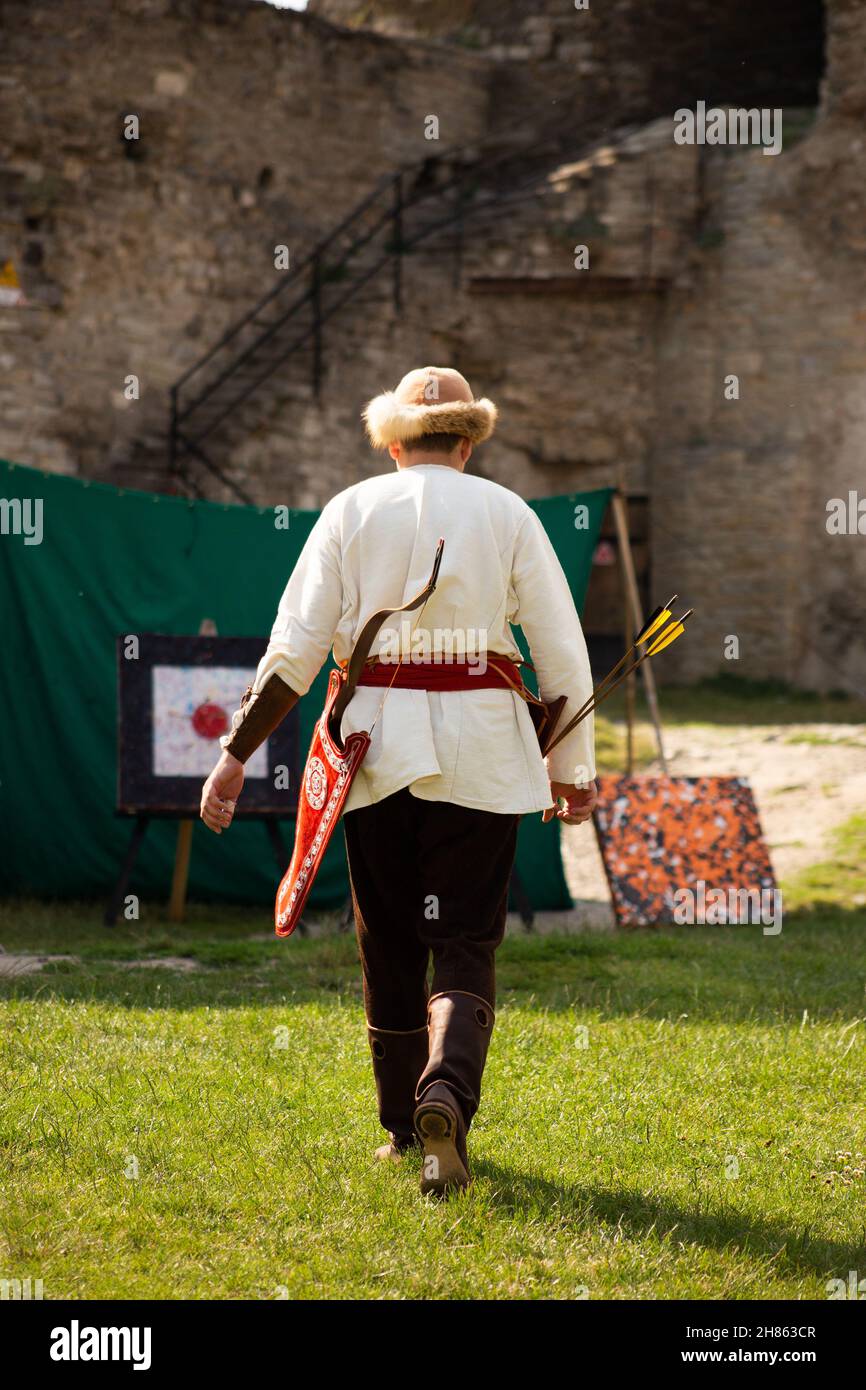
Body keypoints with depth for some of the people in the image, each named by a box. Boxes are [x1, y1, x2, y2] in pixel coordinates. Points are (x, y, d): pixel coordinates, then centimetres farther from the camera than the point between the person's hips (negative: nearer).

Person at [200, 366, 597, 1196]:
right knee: (465, 943, 1)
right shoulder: (505, 514, 3)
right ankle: (447, 1091, -24)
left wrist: (237, 754, 1)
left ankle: (403, 1126, 23)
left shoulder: (353, 511, 3)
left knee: (388, 945, 14)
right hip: (479, 752, -1)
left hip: (377, 745, 1)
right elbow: (562, 651, 2)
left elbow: (295, 647, -3)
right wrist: (573, 766, 11)